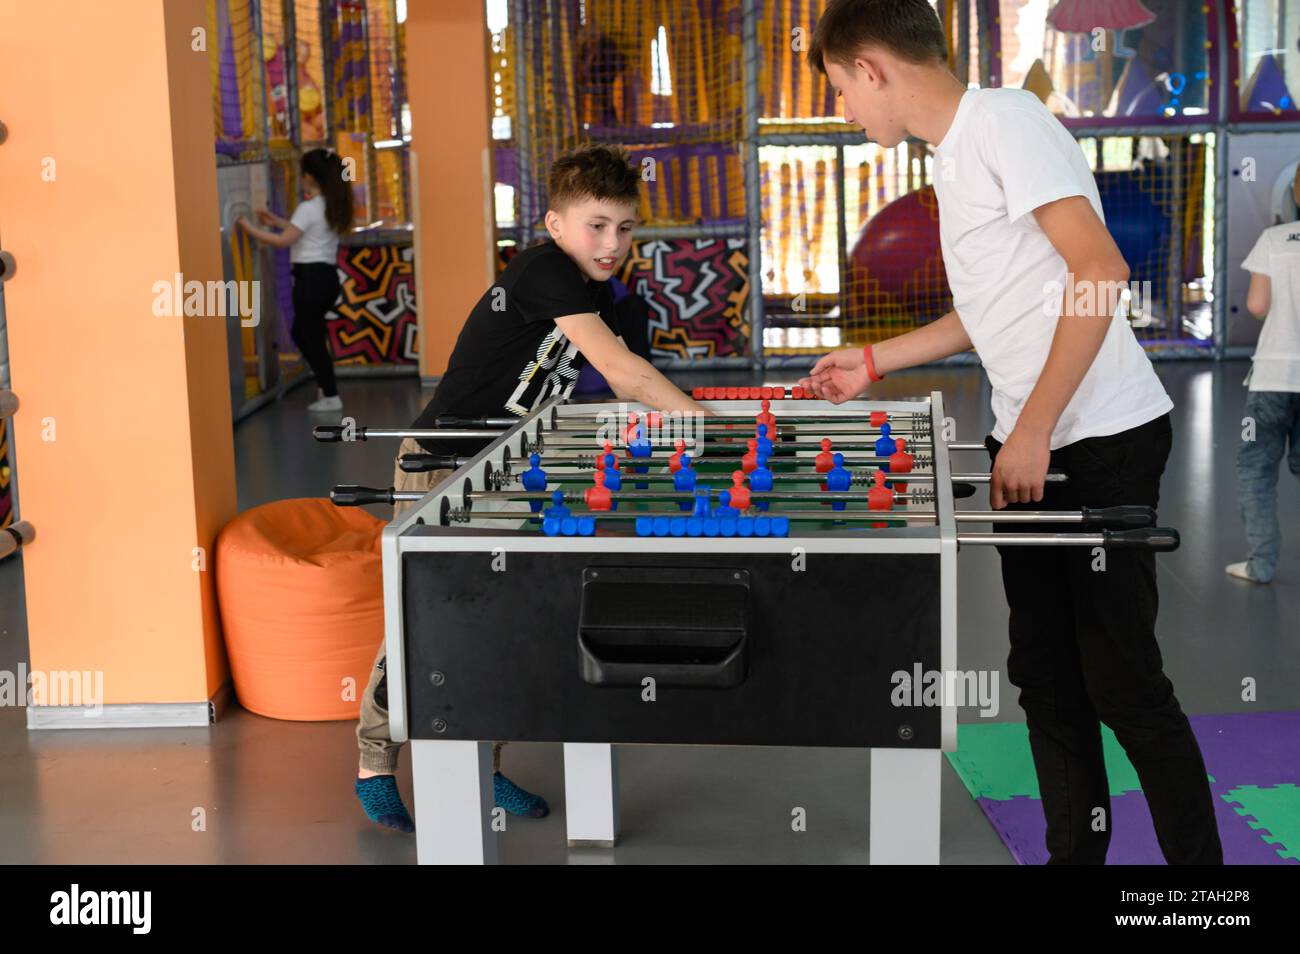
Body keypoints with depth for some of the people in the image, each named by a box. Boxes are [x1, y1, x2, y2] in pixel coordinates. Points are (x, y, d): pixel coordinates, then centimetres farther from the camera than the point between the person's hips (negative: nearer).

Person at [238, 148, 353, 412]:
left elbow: (283, 241, -17)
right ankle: (325, 386, 20)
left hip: (311, 278, -8)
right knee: (303, 333, 21)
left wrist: (249, 228, -9)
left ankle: (331, 397, 2)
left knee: (312, 337, 0)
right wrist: (277, 221, 24)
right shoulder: (333, 206, 10)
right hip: (328, 277, 9)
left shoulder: (309, 207, -15)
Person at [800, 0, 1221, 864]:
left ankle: (1199, 861, 9)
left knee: (1123, 681, -4)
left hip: (1098, 443, -9)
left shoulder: (1004, 121, -13)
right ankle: (1076, 851, 19)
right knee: (1047, 679, 10)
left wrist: (1034, 430, -21)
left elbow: (1100, 271, -21)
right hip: (1030, 449, 9)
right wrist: (874, 362, 28)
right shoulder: (953, 154, 15)